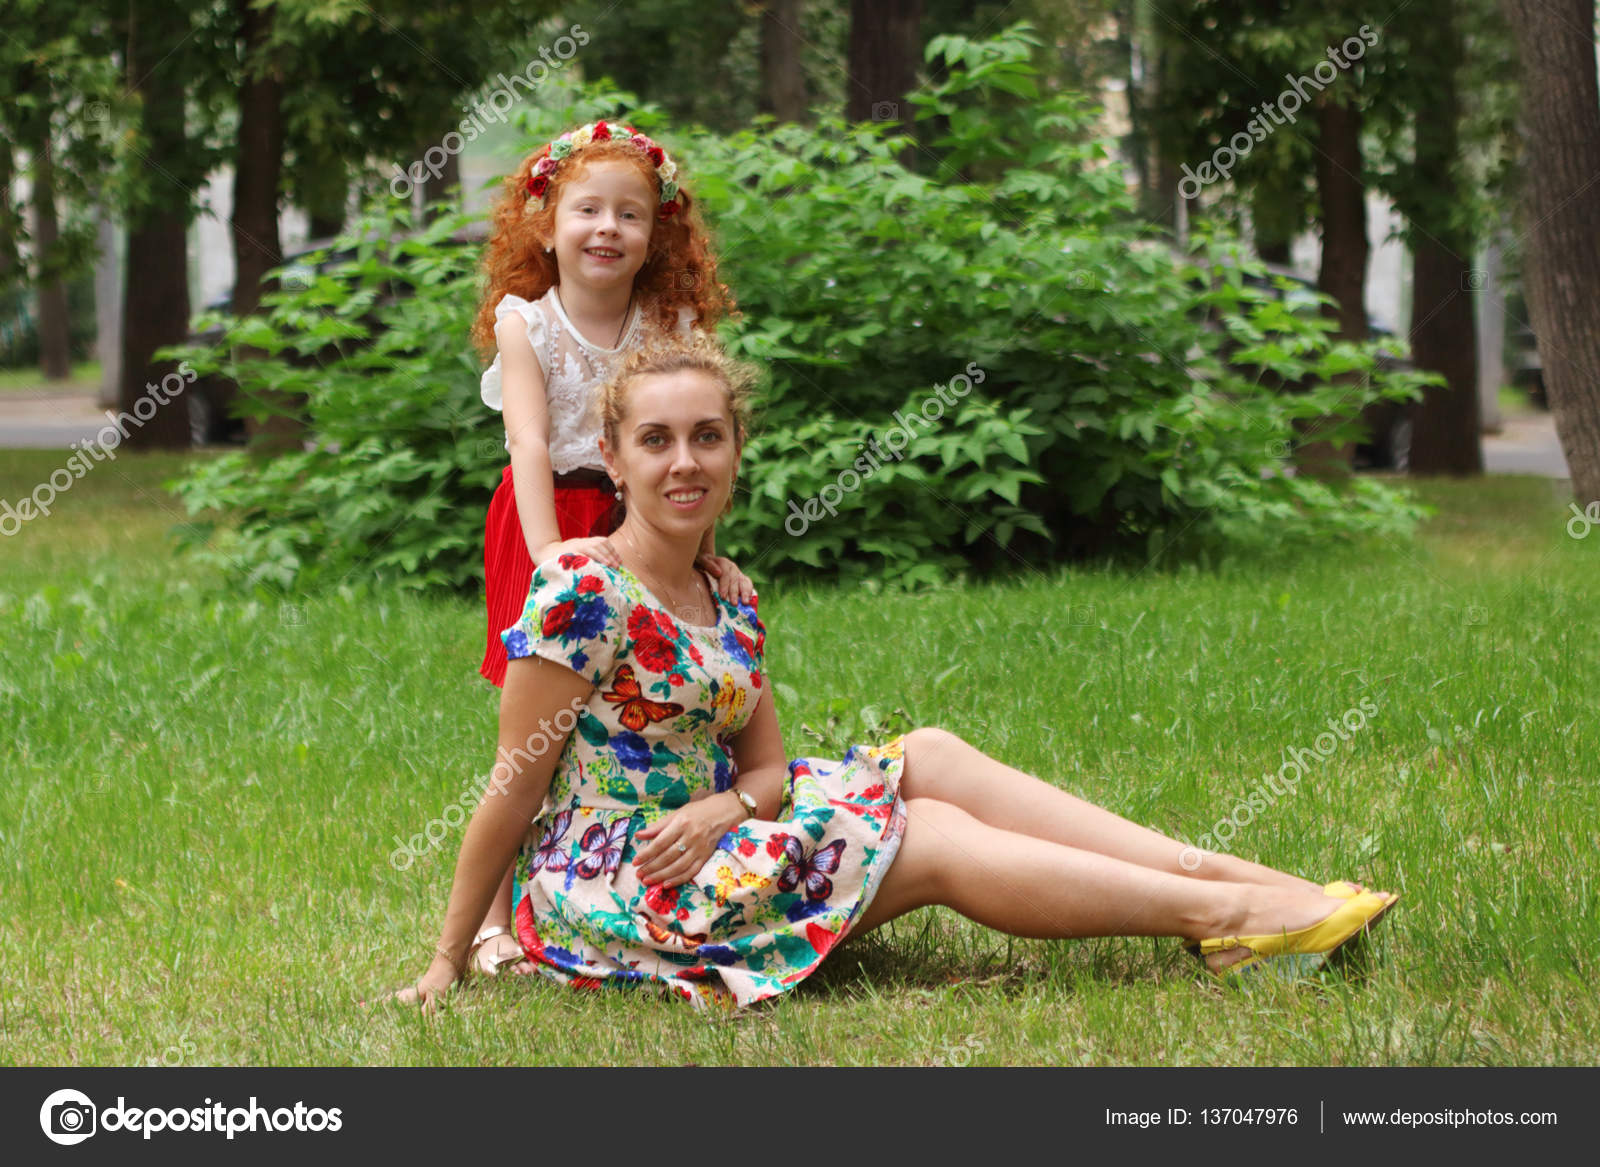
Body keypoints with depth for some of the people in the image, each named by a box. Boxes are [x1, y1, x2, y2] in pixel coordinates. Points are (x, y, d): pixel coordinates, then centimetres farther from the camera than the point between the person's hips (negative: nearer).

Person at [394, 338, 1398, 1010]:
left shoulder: (731, 608, 9)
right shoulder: (584, 595, -16)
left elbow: (768, 769, 8)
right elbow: (514, 794, -15)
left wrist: (723, 809, -16)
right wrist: (449, 963, -12)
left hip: (698, 851, 8)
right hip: (603, 895, -8)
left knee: (931, 757, -4)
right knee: (935, 843, -15)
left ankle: (1221, 875, -14)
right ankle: (1219, 917, -18)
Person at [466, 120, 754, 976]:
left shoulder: (671, 328, 0)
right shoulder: (524, 322, -6)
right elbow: (531, 442, -17)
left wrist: (703, 548, -17)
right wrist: (549, 548, -29)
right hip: (547, 525, -3)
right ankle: (497, 916, 2)